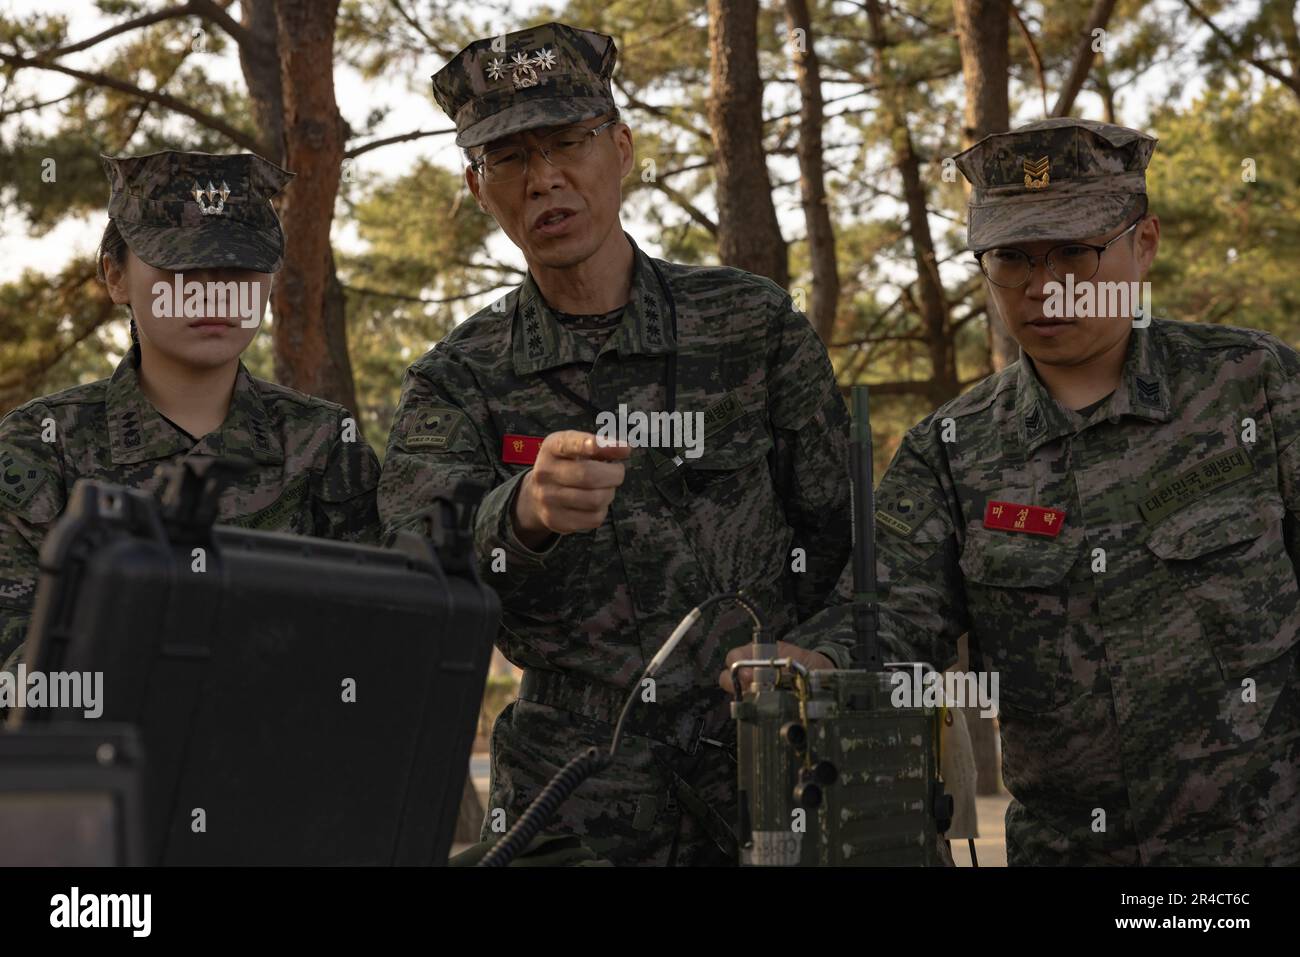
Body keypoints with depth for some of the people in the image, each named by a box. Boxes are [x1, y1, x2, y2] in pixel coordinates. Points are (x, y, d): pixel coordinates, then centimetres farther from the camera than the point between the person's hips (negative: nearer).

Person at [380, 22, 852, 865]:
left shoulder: (755, 325, 3)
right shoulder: (457, 383, 1)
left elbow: (843, 528, 10)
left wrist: (822, 653, -6)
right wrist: (525, 512, -38)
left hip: (768, 775, 0)